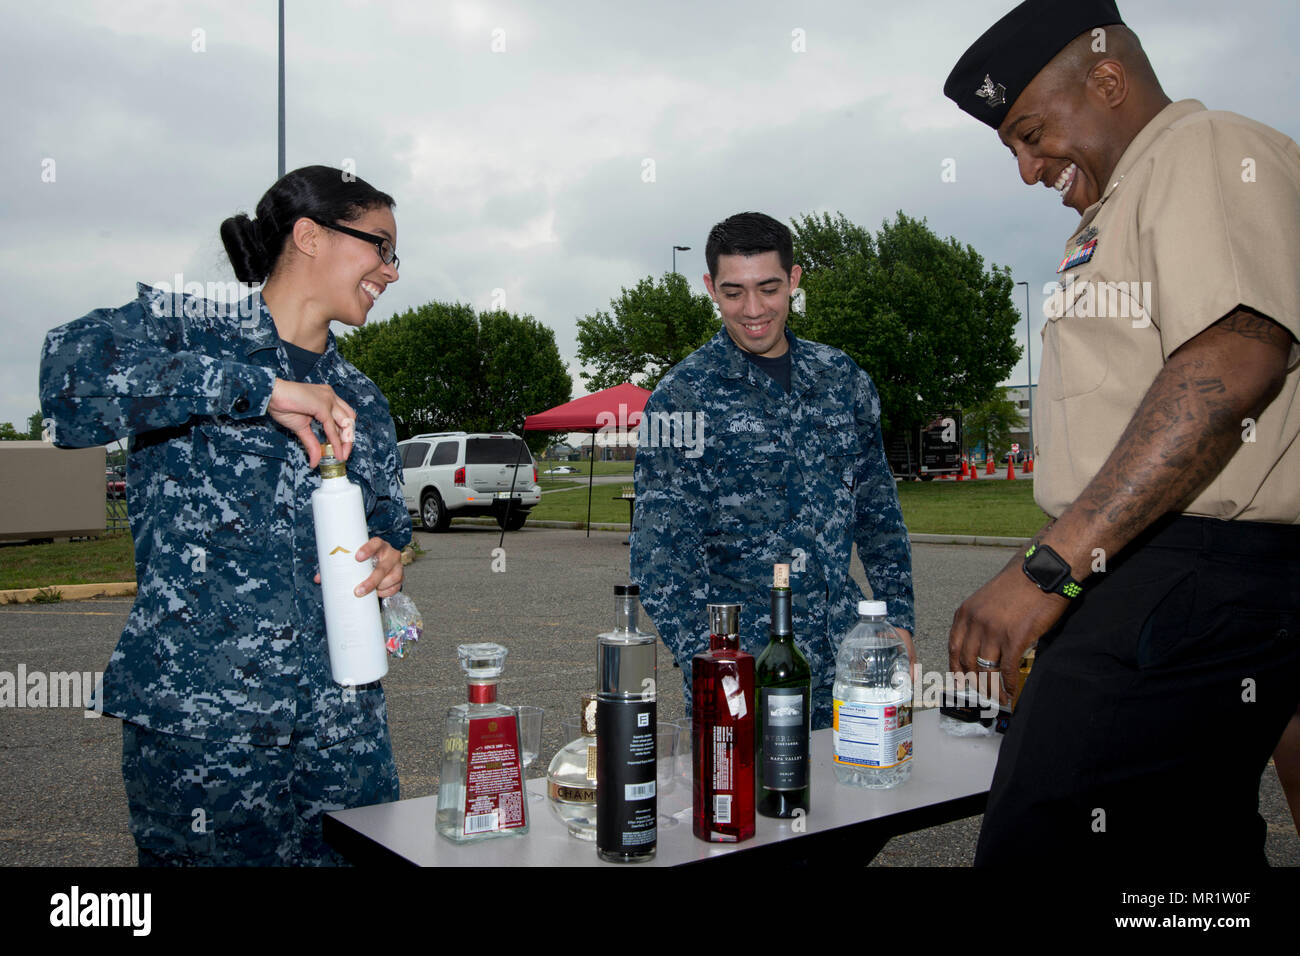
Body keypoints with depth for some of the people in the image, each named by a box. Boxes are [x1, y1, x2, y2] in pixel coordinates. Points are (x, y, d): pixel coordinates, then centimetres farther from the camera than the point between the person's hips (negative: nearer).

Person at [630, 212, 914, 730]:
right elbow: (662, 547, -13)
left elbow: (877, 508, 14)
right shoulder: (682, 397, -8)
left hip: (843, 657, 5)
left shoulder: (843, 377, 7)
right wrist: (706, 660, -25)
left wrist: (898, 619, 7)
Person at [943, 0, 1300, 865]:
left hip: (1185, 591, -10)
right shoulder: (1122, 210, 27)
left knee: (1043, 846, -13)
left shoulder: (1211, 151, -4)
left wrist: (1050, 566, -24)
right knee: (1204, 848, 15)